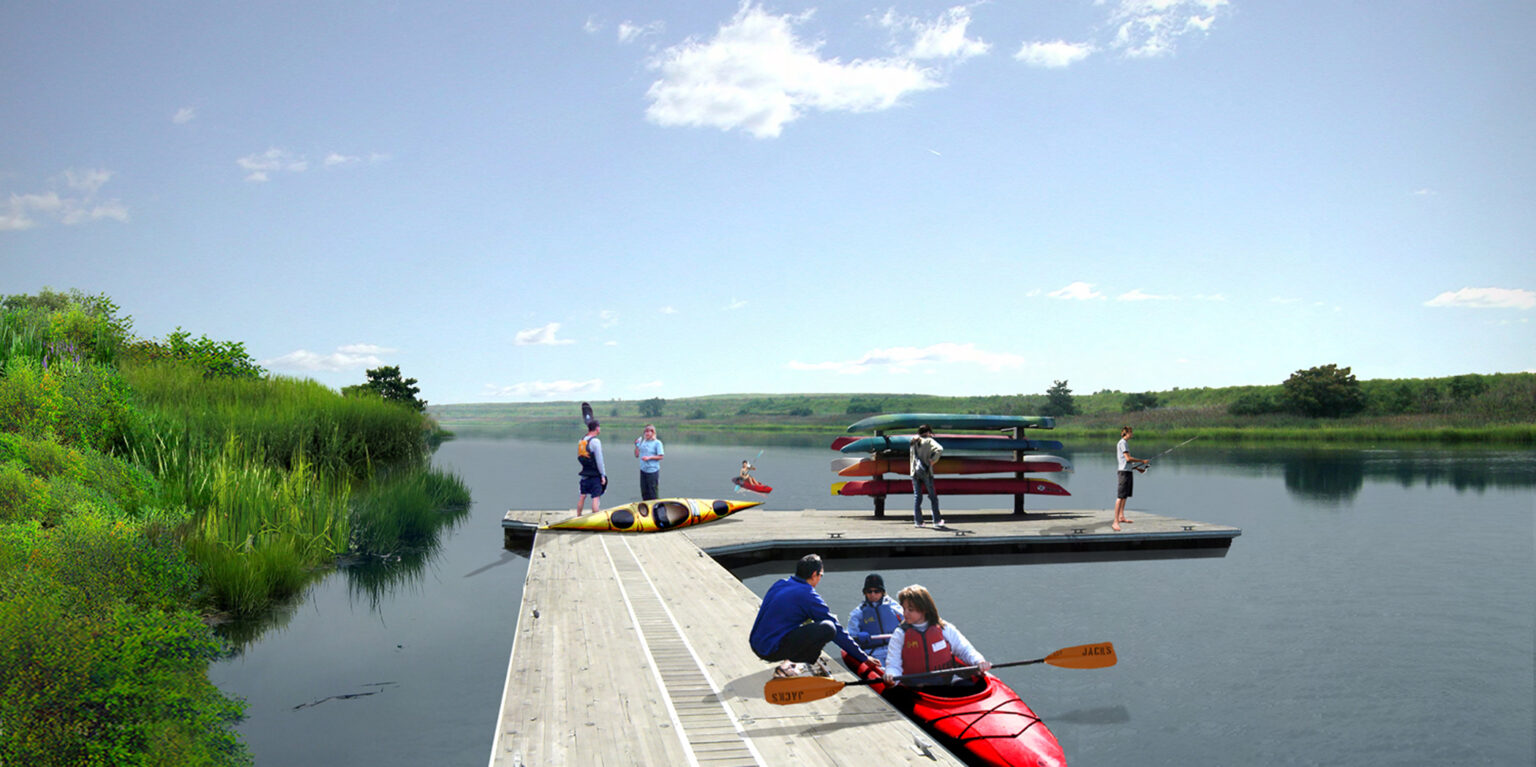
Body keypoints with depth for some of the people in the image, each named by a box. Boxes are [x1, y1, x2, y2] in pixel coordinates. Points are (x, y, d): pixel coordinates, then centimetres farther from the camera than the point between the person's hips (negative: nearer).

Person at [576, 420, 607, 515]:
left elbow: (579, 457, 14)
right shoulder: (595, 441, -15)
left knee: (582, 496, 15)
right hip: (595, 475, -7)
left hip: (585, 474, 7)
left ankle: (578, 517, 23)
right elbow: (599, 460, -16)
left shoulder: (581, 441, 8)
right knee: (595, 498, -4)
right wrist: (603, 475, -11)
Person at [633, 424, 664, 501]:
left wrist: (649, 457, -16)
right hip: (643, 470, 5)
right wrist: (636, 446, -1)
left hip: (653, 470, -5)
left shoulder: (657, 443, -4)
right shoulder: (642, 441, 11)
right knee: (644, 492, 10)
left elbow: (661, 456, -8)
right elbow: (637, 455, 13)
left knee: (653, 492, -3)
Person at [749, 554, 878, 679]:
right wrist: (863, 657, 5)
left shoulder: (778, 585, 12)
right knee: (828, 628, -17)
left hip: (756, 645, 9)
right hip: (773, 650, -9)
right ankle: (787, 667, -6)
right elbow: (837, 630, -6)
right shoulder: (808, 595, -11)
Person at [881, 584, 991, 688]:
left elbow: (965, 650, 15)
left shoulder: (945, 629, 9)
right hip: (915, 688, -1)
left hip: (947, 683, 1)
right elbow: (893, 664, 3)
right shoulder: (900, 634, 8)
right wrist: (891, 676, -20)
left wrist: (979, 661, -6)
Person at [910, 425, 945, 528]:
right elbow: (940, 449, -19)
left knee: (917, 497, 5)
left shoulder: (914, 442, 13)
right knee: (933, 496, 6)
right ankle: (937, 521, 9)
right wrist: (933, 460, -12)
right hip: (926, 472, -4)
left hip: (914, 472, 4)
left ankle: (917, 521, 0)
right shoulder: (929, 441, -4)